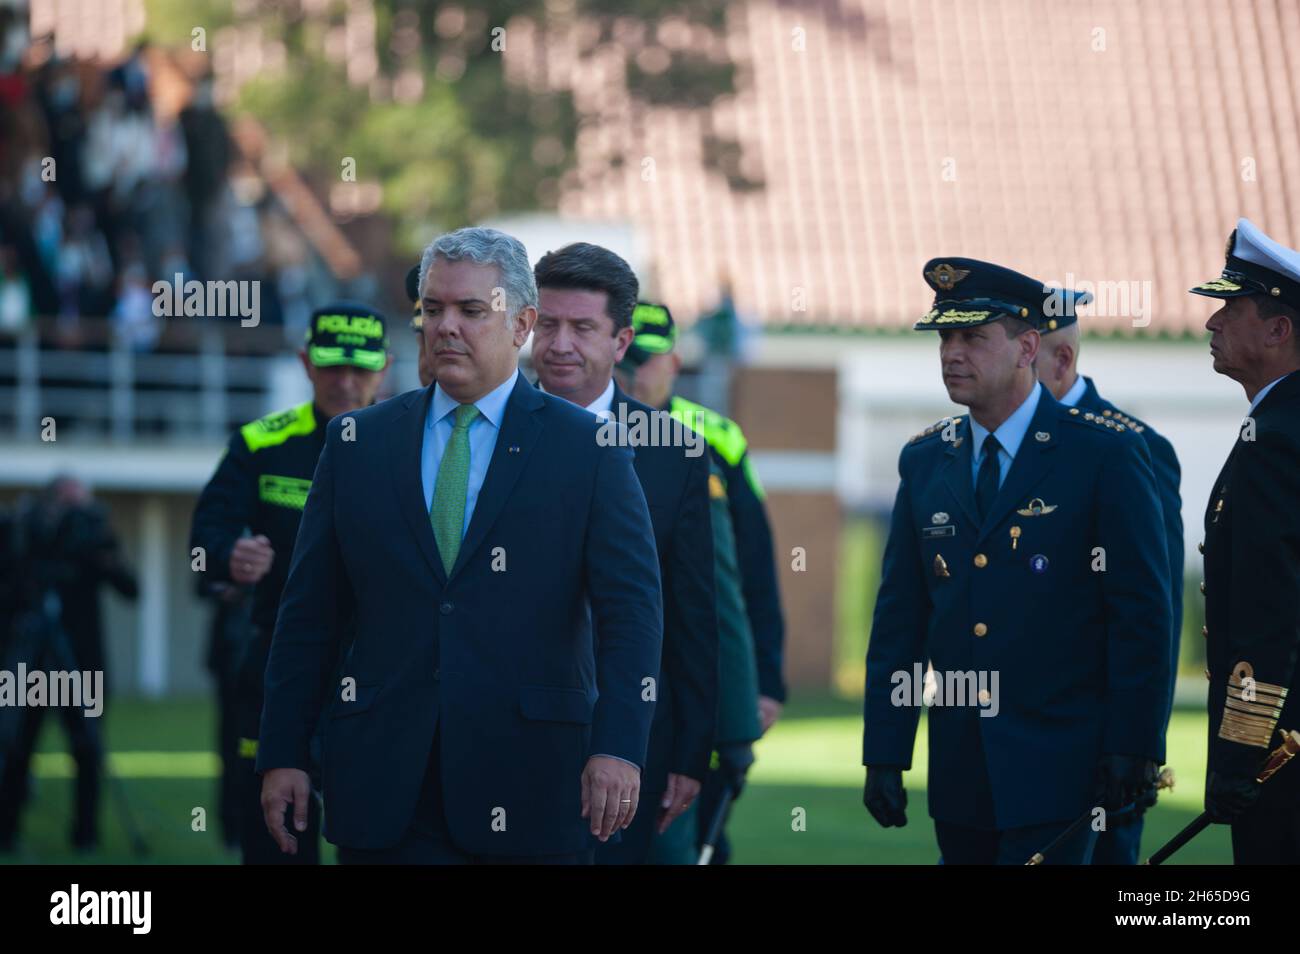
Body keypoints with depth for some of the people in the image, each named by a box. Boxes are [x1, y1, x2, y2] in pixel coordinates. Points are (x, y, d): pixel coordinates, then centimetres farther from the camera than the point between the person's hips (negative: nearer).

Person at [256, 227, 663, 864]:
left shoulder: (587, 448, 3)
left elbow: (631, 612, -4)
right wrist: (283, 754, 5)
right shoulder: (358, 443, 11)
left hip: (530, 787, -2)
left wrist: (618, 747, -16)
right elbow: (308, 614, 11)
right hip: (385, 787, 2)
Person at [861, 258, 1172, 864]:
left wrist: (1132, 747, -13)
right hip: (959, 772, 5)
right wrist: (883, 754, 6)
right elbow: (898, 617, 11)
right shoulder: (924, 462, 10)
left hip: (1056, 765, -5)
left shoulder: (1104, 452, -5)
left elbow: (1143, 610, -7)